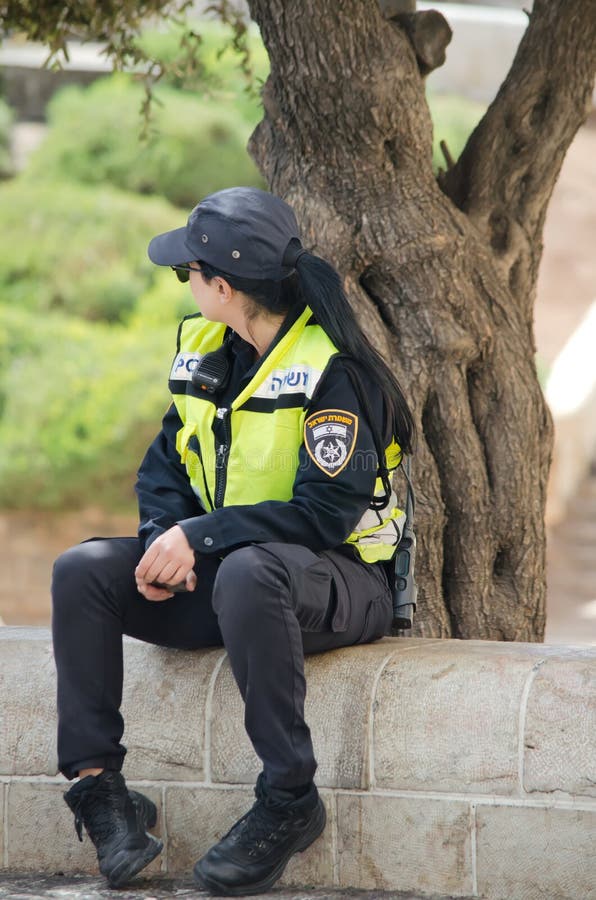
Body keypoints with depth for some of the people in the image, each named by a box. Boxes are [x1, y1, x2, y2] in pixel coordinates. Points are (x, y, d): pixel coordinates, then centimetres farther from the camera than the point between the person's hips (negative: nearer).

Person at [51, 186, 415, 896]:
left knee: (247, 573, -41)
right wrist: (163, 542, -9)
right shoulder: (203, 347, 6)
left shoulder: (333, 370, -17)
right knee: (82, 571, -12)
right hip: (220, 569, 7)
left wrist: (201, 536, -24)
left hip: (339, 577, -7)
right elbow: (166, 465, 12)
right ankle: (97, 783, -12)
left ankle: (288, 798, -31)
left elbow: (325, 514, -23)